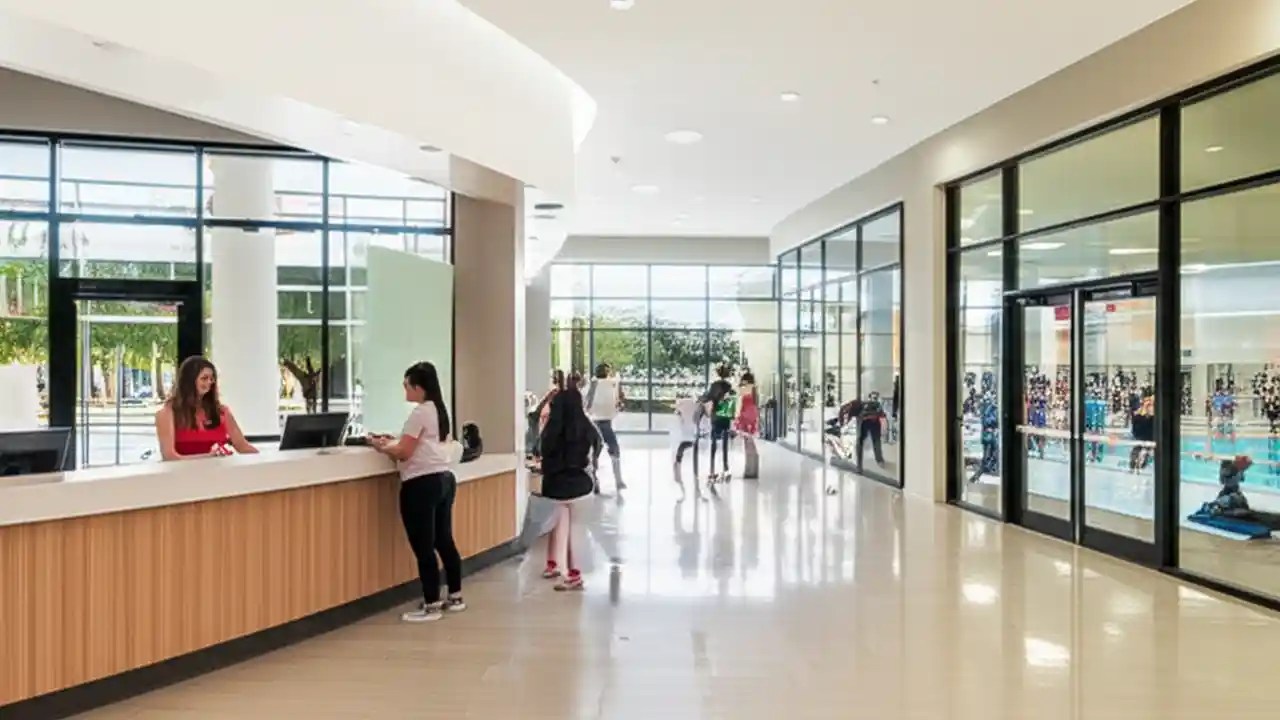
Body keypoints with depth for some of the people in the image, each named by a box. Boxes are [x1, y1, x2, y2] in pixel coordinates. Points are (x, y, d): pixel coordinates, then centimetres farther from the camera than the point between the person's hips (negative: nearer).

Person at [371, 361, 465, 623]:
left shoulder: (420, 412, -12)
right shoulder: (439, 411, 16)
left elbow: (404, 453, -13)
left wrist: (382, 447, 4)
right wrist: (393, 441, 15)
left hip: (422, 484, -10)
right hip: (444, 479, 10)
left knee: (423, 547, -3)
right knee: (444, 541, 15)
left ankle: (431, 606, 3)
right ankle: (455, 597, 22)